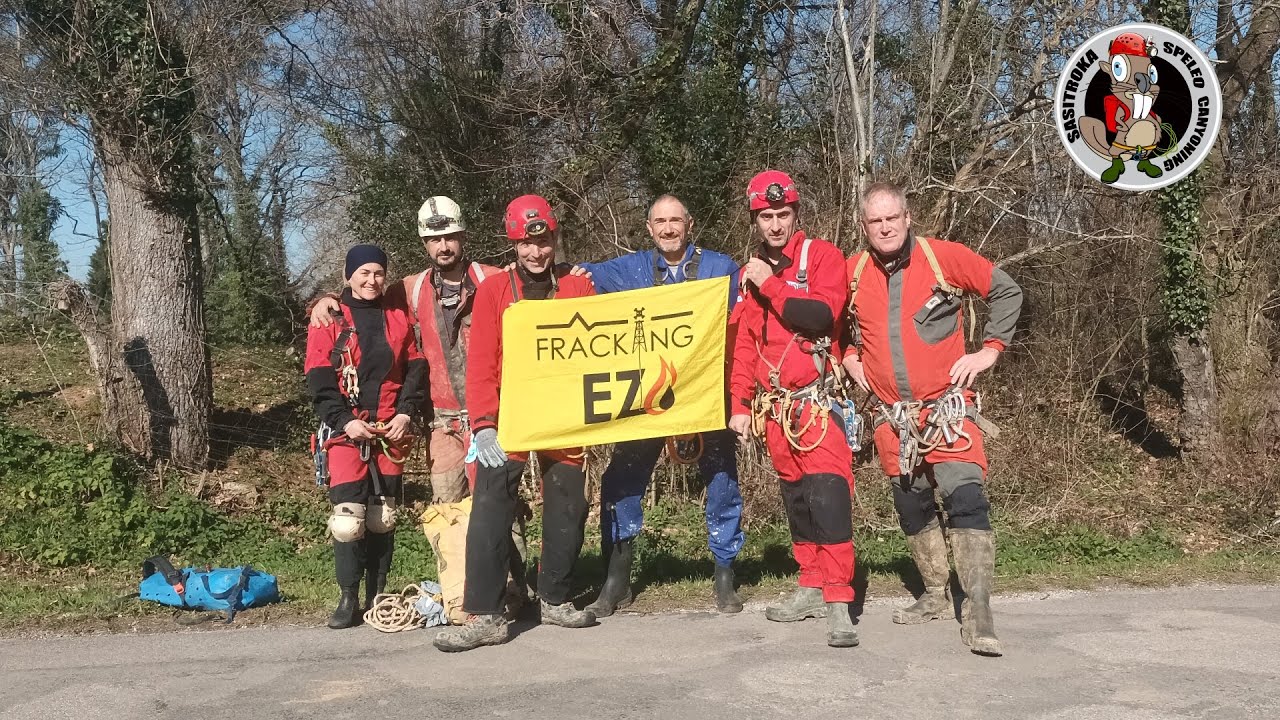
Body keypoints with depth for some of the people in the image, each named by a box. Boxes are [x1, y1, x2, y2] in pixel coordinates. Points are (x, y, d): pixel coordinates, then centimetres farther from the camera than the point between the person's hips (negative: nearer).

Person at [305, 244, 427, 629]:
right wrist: (344, 421, -13)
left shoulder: (398, 319, 11)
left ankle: (378, 594, 17)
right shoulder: (329, 320, 2)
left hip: (390, 431, 3)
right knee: (348, 517, -9)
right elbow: (319, 380, -3)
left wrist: (406, 412, -4)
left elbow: (415, 369, 9)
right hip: (347, 431, -3)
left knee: (383, 517, 7)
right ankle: (348, 598, 2)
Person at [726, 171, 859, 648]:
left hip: (817, 398, -6)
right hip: (773, 404, 6)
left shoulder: (822, 256, -2)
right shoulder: (751, 272, 14)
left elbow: (822, 315, -20)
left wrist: (771, 285, -14)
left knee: (827, 490, -15)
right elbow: (742, 344, 15)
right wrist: (740, 405, 9)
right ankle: (813, 586, 22)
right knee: (795, 493, 11)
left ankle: (838, 601, -15)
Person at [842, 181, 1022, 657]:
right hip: (893, 415, 4)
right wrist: (849, 357, 9)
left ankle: (978, 616, -14)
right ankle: (936, 595, 30)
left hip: (947, 406, -4)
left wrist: (990, 349, -3)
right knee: (911, 507, 12)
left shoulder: (944, 257, -7)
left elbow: (1006, 291, 3)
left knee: (965, 499, -17)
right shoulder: (852, 273, 3)